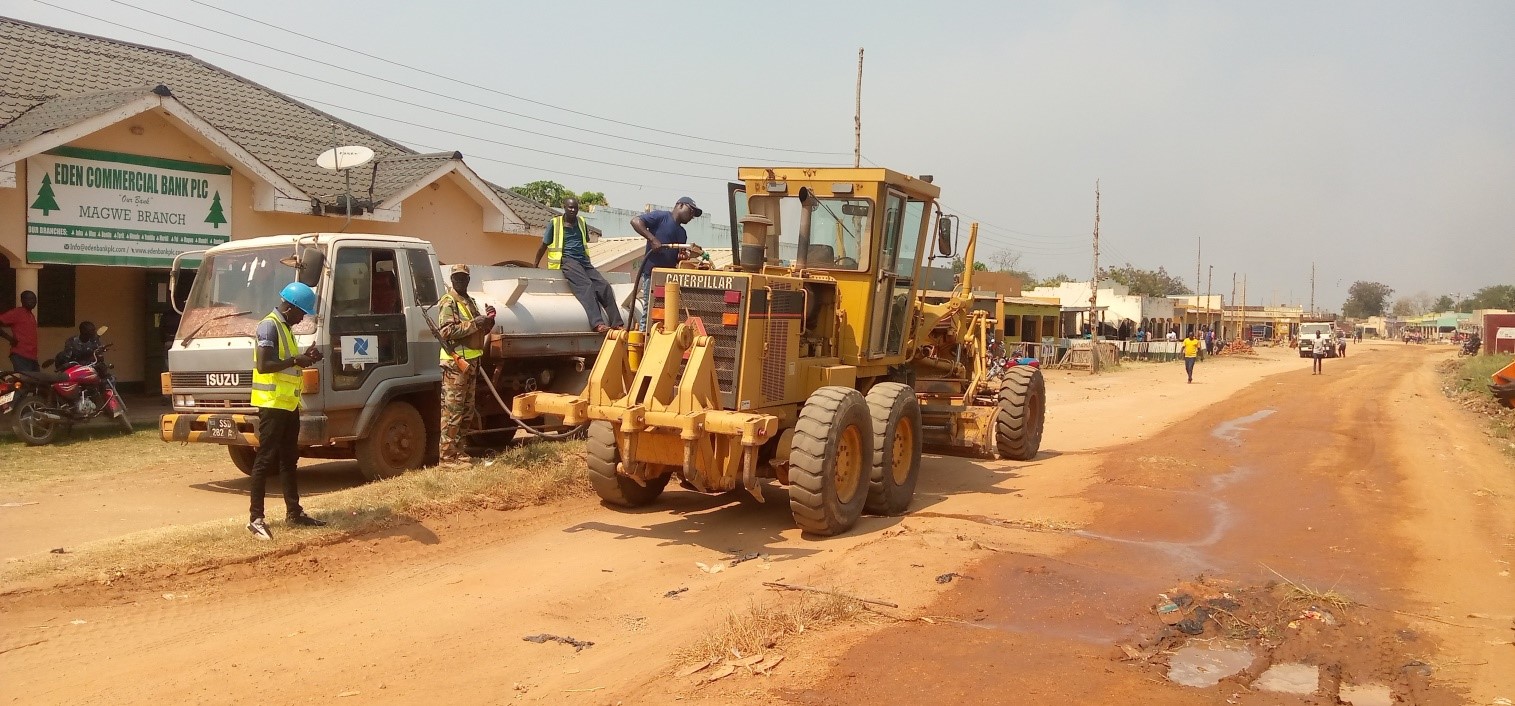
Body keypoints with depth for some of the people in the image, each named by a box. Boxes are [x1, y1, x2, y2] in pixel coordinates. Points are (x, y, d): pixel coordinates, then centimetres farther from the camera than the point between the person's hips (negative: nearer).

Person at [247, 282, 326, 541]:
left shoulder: (285, 327, 17)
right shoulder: (269, 326, -13)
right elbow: (263, 366, -23)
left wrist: (304, 358, 8)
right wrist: (295, 361, -19)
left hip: (289, 403, 10)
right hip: (272, 403, -10)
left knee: (289, 459, 14)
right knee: (265, 459, -7)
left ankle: (294, 512, 22)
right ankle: (255, 518, -3)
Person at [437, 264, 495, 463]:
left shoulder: (470, 302, 20)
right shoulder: (448, 303, -7)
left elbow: (481, 330, 24)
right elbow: (446, 331, -20)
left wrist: (488, 320, 4)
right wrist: (473, 324, -21)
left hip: (471, 361, 9)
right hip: (455, 362, -9)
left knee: (466, 409, 13)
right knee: (452, 410, -10)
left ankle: (457, 451, 20)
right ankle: (447, 455, -9)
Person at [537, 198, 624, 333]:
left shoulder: (582, 223, 19)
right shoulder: (555, 223, 5)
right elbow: (544, 246, 10)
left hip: (583, 261, 6)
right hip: (567, 260, -5)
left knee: (604, 286, -14)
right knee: (586, 285, -29)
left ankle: (617, 323, -18)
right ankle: (597, 324, -43)